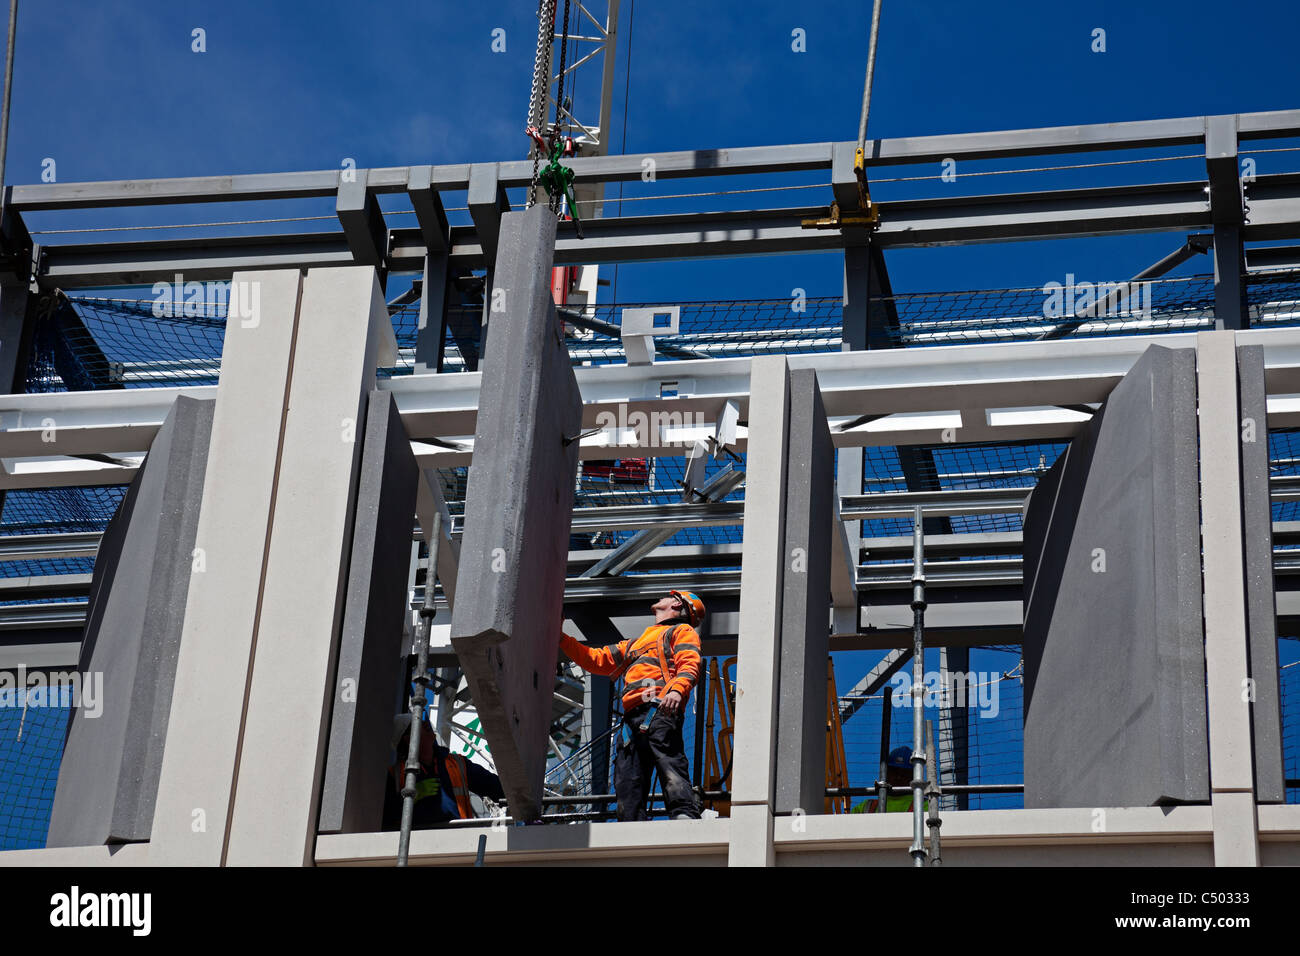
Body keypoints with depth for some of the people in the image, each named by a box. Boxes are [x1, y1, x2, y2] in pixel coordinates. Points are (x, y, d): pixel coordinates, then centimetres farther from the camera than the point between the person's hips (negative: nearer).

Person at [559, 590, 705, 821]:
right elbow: (596, 659, 41)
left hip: (660, 709, -7)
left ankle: (685, 816, -37)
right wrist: (561, 638, 32)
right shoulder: (635, 644, 41)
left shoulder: (683, 631, 19)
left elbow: (689, 664, 0)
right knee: (626, 784, -6)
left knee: (670, 767, -25)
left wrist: (677, 690, -22)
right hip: (632, 719, 7)